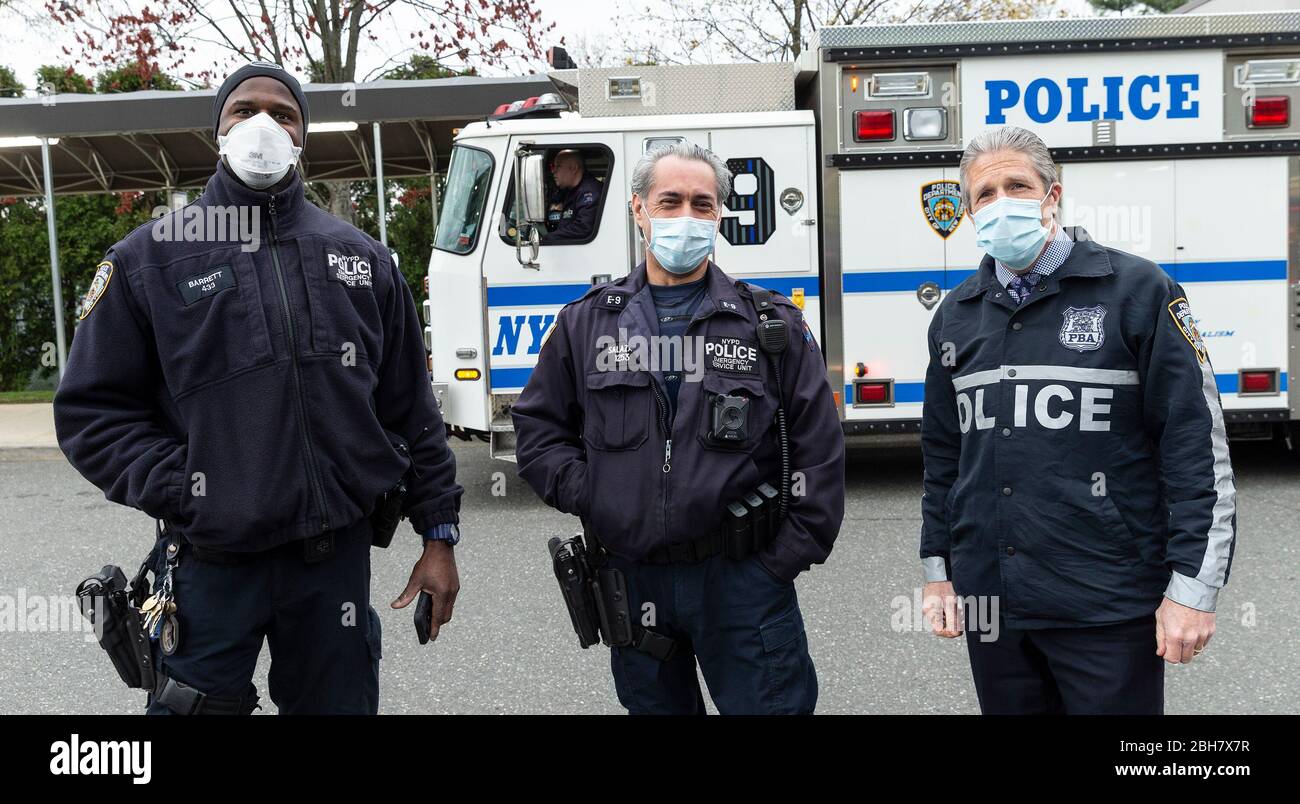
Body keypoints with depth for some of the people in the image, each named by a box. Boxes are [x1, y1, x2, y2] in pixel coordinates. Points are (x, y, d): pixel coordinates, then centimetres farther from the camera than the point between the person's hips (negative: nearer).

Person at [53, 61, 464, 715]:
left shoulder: (362, 258, 9)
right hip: (211, 562, -2)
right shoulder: (150, 257, 2)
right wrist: (187, 493, -12)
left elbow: (411, 410, 10)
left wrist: (438, 533, 7)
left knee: (339, 701, 12)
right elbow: (92, 411, 0)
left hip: (337, 557, 2)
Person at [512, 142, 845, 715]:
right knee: (654, 703, 16)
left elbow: (818, 449, 0)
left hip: (741, 580, -2)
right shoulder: (585, 323, 7)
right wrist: (585, 495, -3)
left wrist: (787, 557, -6)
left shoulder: (772, 324, 2)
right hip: (632, 578, 2)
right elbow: (538, 426, 12)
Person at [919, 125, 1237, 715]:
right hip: (991, 604, 5)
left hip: (1107, 604, -4)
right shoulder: (956, 316, 11)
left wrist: (1193, 586, -11)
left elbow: (1198, 443, -7)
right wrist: (938, 569, 15)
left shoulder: (1136, 290, -4)